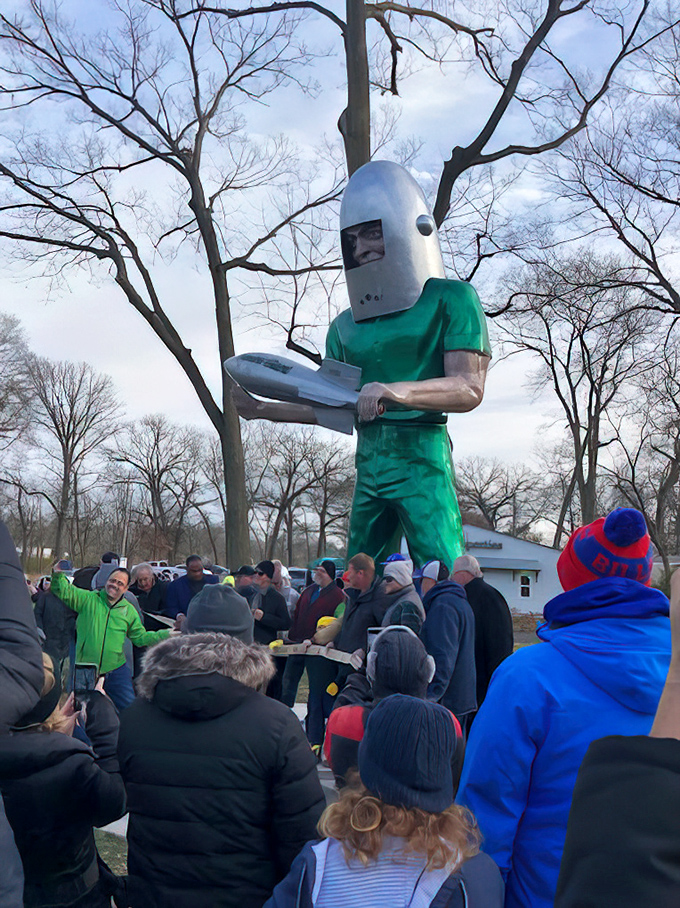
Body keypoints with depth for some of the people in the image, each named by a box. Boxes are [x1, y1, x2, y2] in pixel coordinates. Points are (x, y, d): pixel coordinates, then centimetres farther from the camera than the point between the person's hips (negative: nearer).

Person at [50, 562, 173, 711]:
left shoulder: (129, 610, 9)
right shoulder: (87, 599, 1)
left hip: (116, 670, 2)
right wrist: (58, 575, -25)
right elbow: (64, 592, -6)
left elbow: (140, 637, 13)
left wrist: (164, 635, 3)